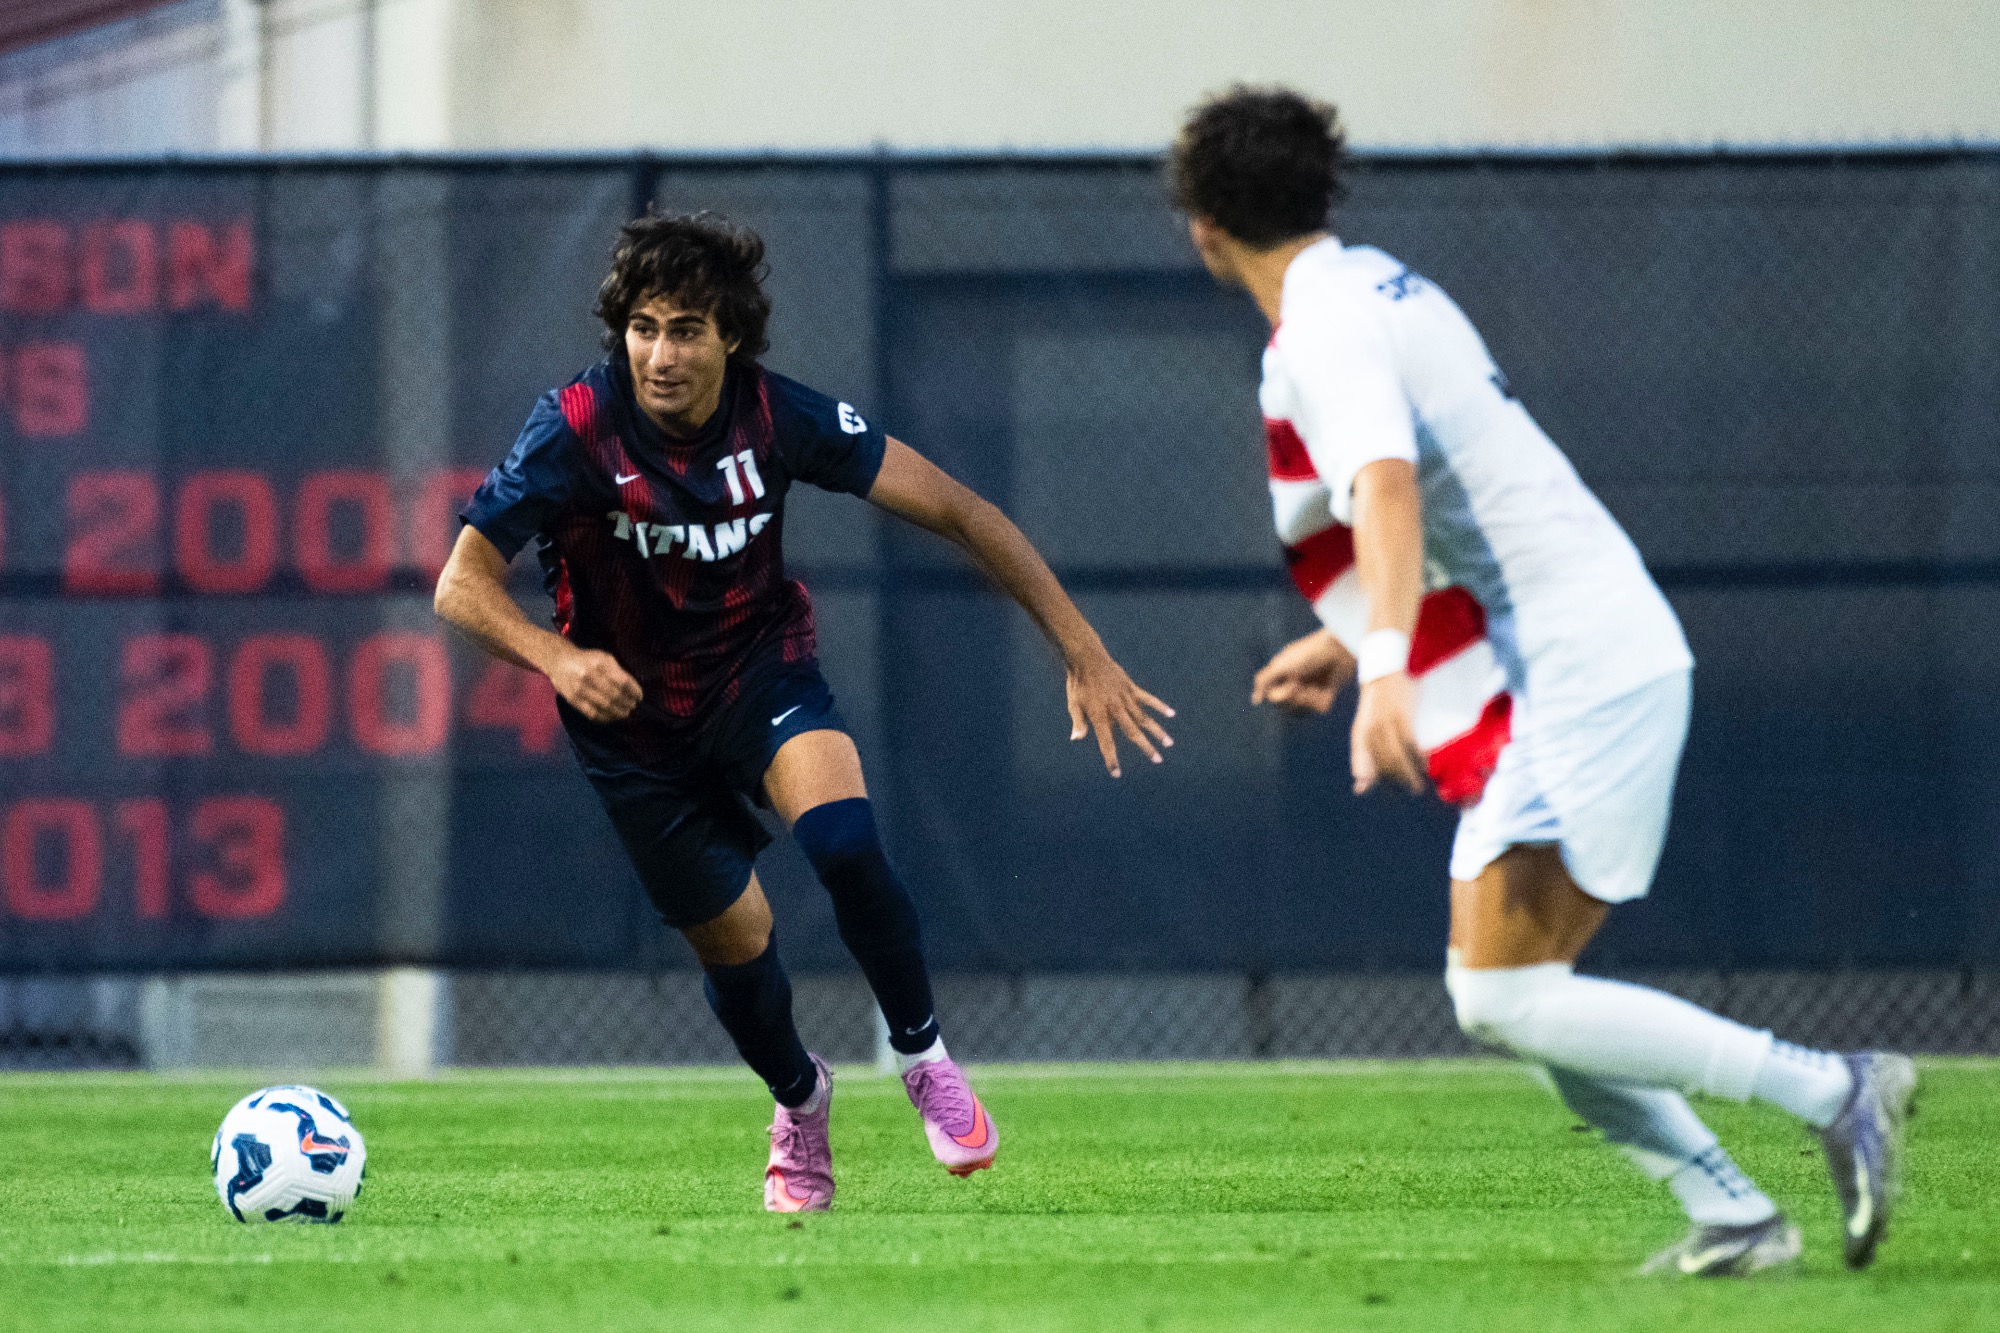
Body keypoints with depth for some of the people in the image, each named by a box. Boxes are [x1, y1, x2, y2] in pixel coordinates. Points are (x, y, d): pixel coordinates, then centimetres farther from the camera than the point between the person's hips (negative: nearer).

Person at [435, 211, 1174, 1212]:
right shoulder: (576, 429, -26)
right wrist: (556, 657, -47)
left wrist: (1082, 651, -17)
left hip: (761, 669, 0)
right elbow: (462, 584, -26)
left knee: (843, 842, -28)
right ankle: (798, 1102, 41)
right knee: (732, 942, 6)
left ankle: (922, 1054, -3)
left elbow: (953, 511, -14)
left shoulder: (778, 417, -20)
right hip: (632, 715, 0)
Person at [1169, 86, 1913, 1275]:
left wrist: (1387, 670, -45)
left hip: (1581, 677, -10)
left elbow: (1386, 491, -32)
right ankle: (1734, 1216, 6)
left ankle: (1832, 1092, -15)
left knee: (1502, 999, -14)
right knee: (1511, 991, 10)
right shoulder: (1378, 287, 18)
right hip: (1608, 658, 10)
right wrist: (1350, 643, 40)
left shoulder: (1325, 332, -13)